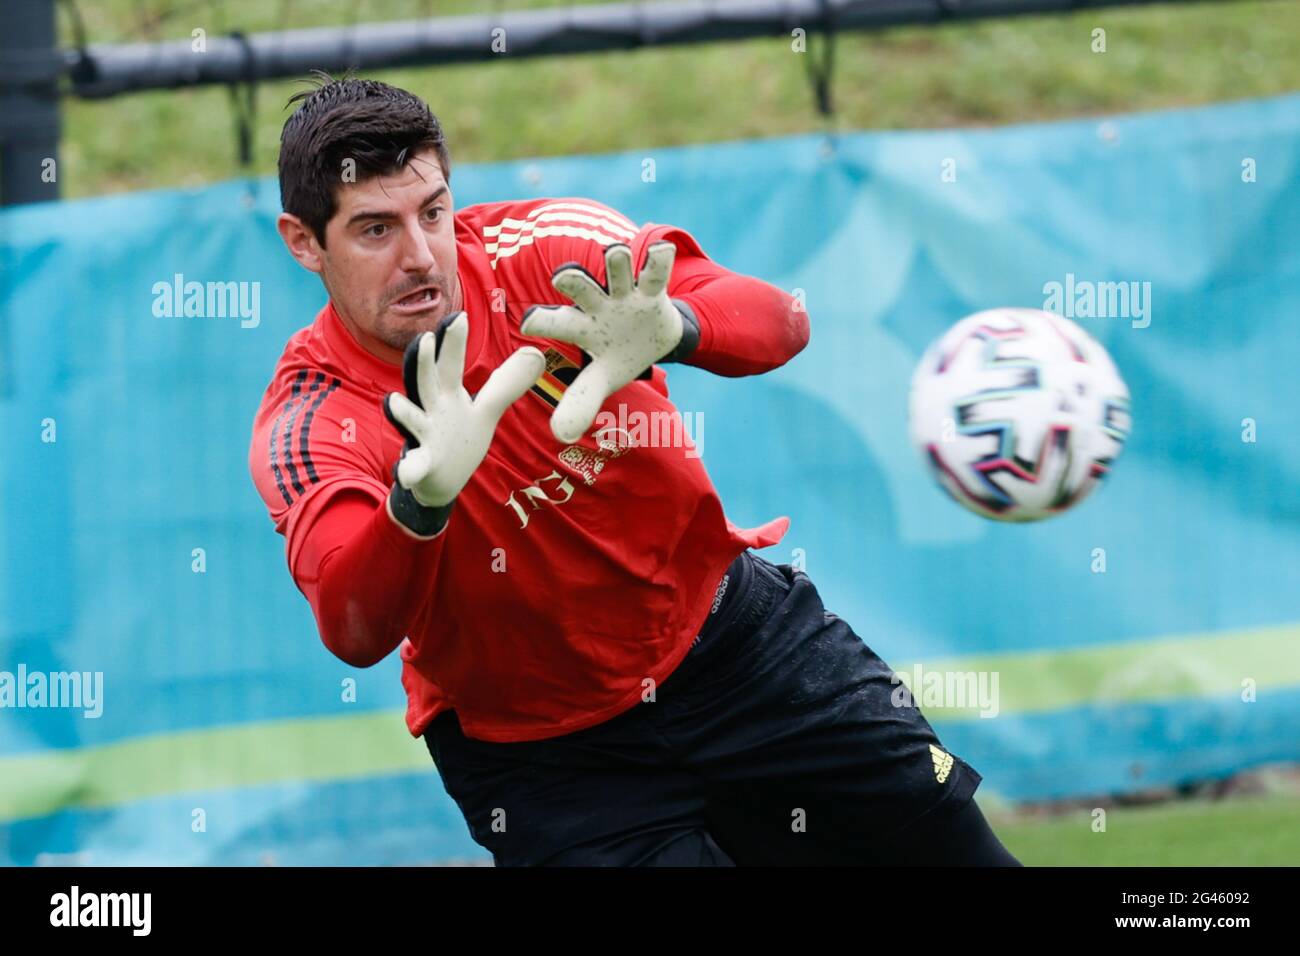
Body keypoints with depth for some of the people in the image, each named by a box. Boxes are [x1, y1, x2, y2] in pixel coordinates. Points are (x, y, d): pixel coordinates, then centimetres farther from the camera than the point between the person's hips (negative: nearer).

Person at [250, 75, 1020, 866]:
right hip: (540, 755, -2)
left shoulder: (541, 248, -16)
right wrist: (422, 499, -57)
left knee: (951, 846, 4)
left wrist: (668, 328, -50)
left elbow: (780, 322, -27)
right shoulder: (307, 426, -20)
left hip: (730, 634, 2)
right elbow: (355, 634, -37)